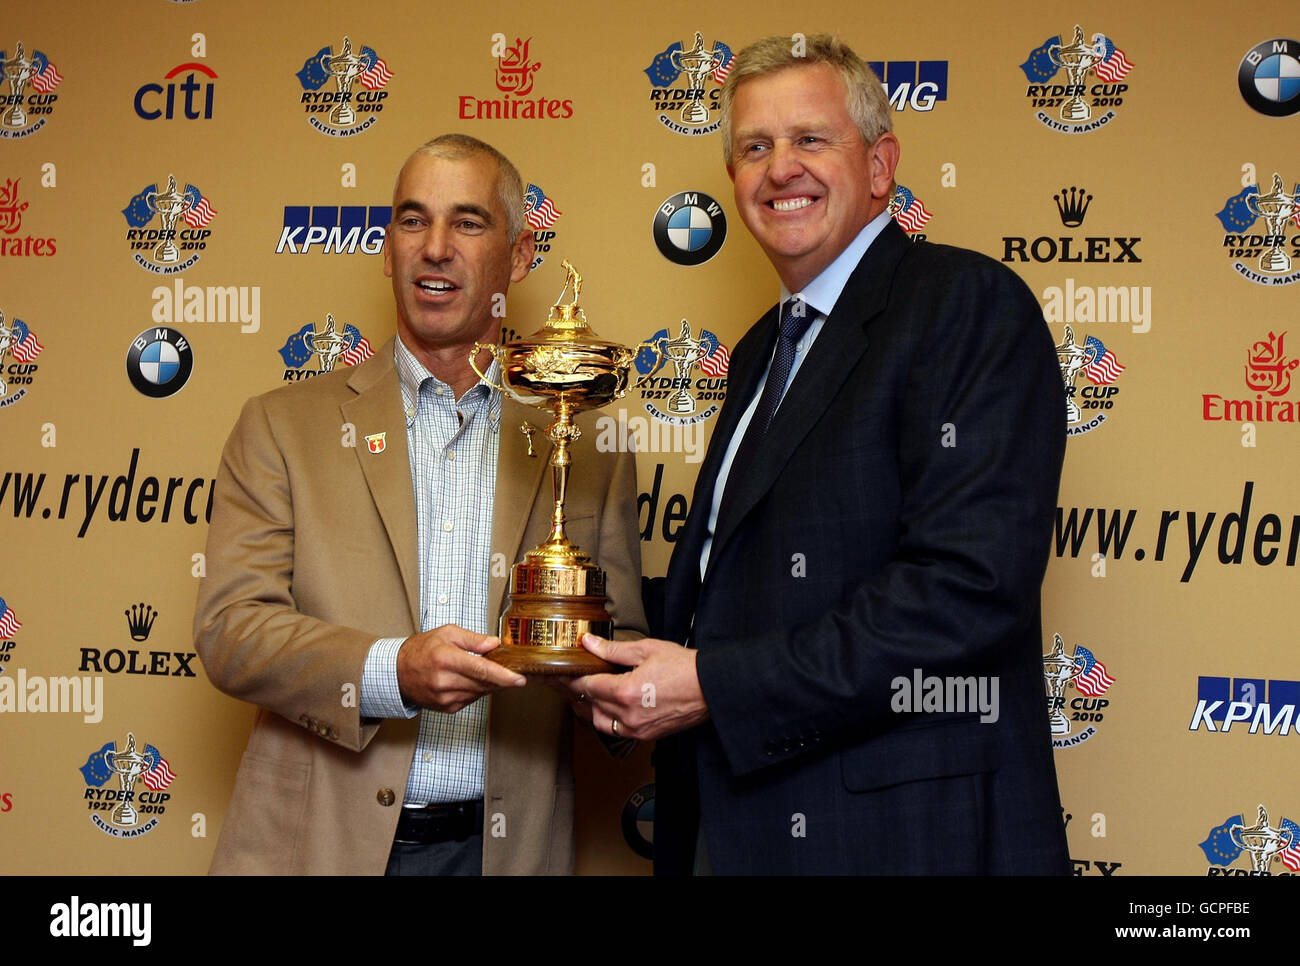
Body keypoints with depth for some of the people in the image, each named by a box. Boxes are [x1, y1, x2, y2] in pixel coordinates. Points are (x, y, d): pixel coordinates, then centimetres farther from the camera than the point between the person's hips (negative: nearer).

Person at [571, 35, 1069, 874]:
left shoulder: (967, 304, -12)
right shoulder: (763, 351, 15)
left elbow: (970, 589, -23)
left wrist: (715, 686, -21)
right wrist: (639, 671, 0)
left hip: (903, 833, -7)